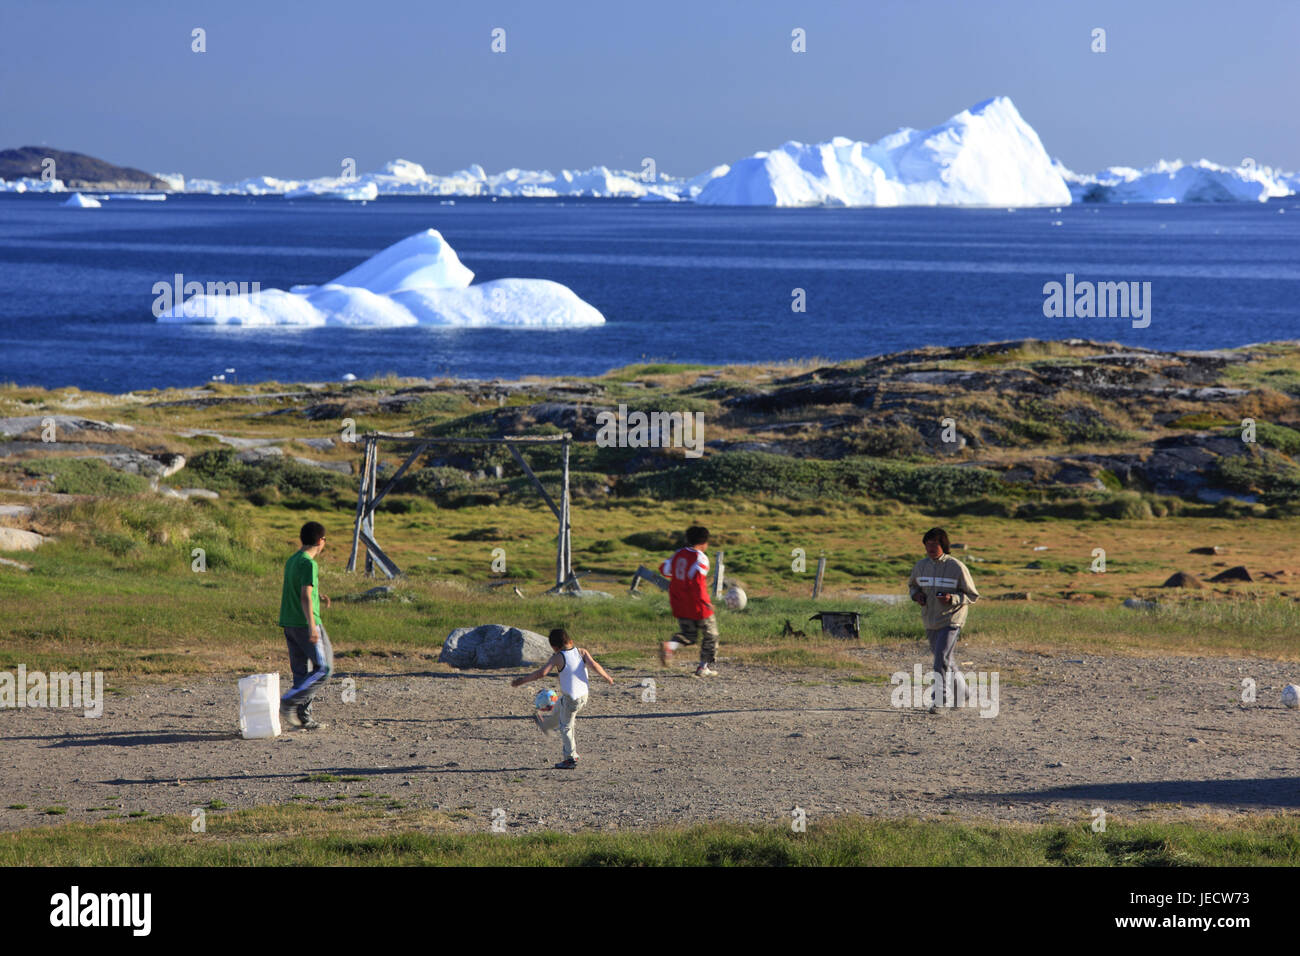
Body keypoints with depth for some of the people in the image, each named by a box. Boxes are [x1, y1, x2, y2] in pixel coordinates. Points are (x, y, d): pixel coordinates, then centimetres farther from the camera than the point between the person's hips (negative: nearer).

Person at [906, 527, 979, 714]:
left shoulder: (957, 567, -12)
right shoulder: (921, 566, 2)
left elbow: (973, 595, -6)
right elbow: (912, 584, 22)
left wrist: (952, 599, -22)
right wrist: (916, 595, -1)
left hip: (951, 620, -6)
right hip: (930, 621, 6)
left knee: (942, 659, -16)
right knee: (942, 659, 17)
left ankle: (941, 702, -12)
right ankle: (962, 691, 39)